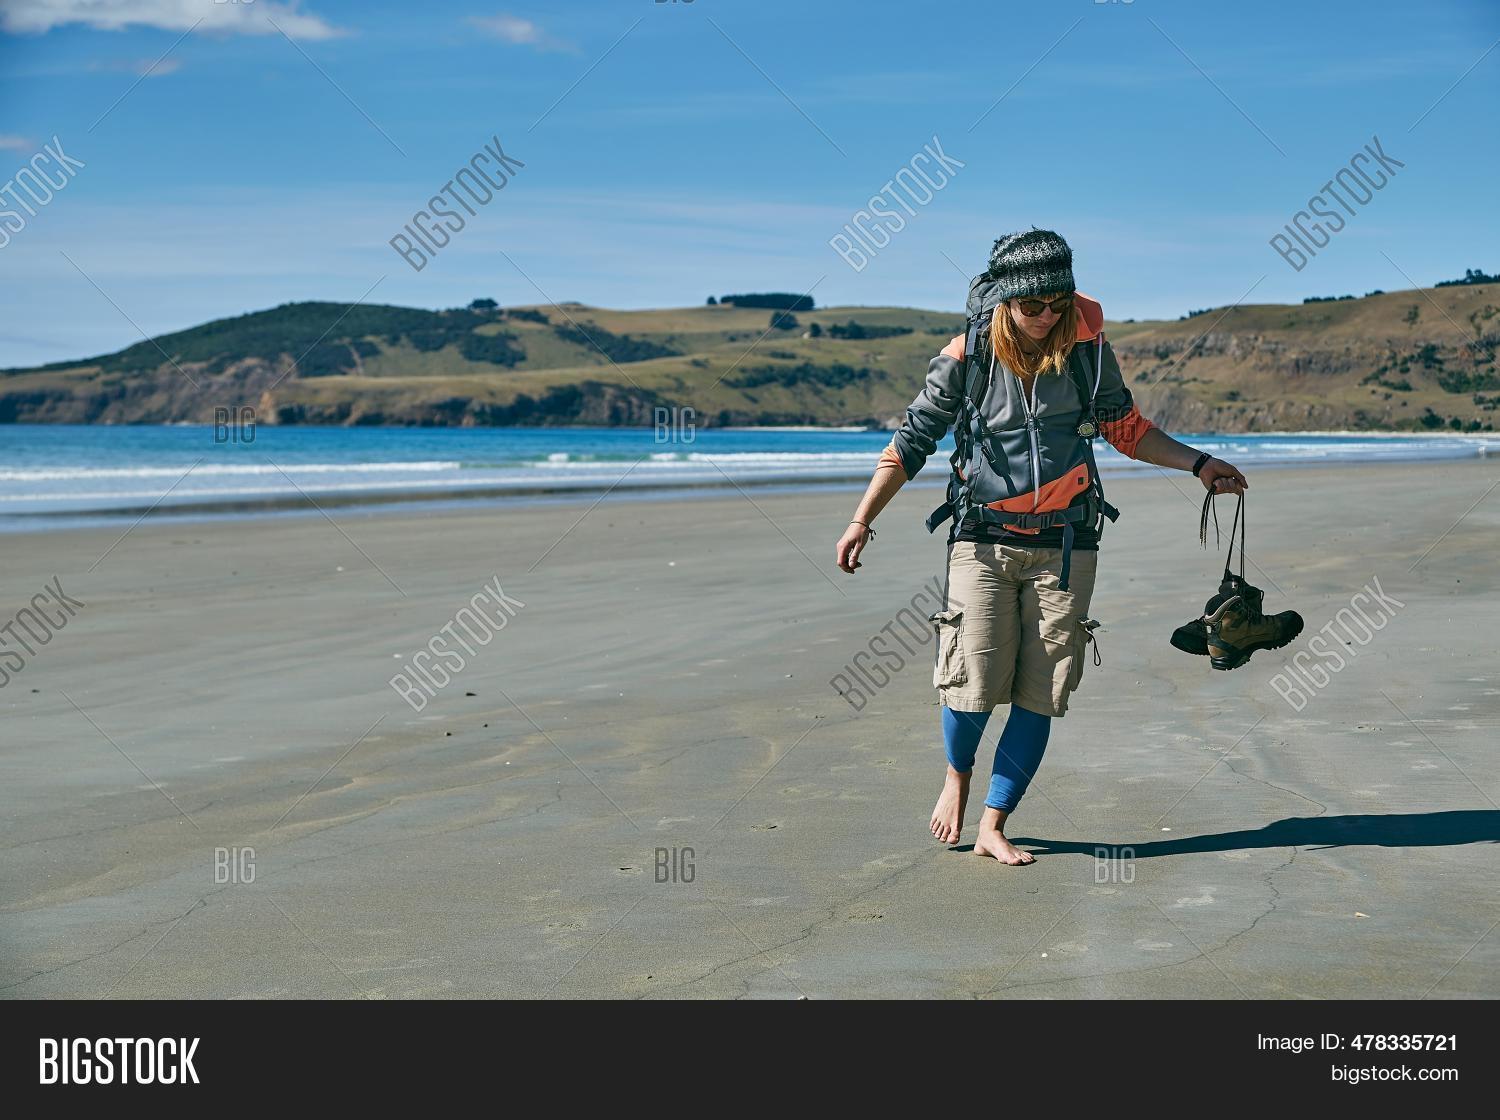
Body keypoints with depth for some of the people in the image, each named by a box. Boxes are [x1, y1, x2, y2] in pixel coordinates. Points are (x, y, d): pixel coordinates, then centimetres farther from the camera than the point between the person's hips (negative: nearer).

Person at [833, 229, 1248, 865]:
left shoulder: (1087, 346, -1)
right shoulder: (966, 359, -6)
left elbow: (1125, 428, 14)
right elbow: (911, 442, 1)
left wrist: (1197, 464, 5)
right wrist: (863, 520, -2)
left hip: (1065, 544, 2)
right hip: (983, 540, -2)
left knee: (1040, 697, 0)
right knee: (975, 684, -8)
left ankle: (993, 828, 13)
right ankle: (957, 774, 26)